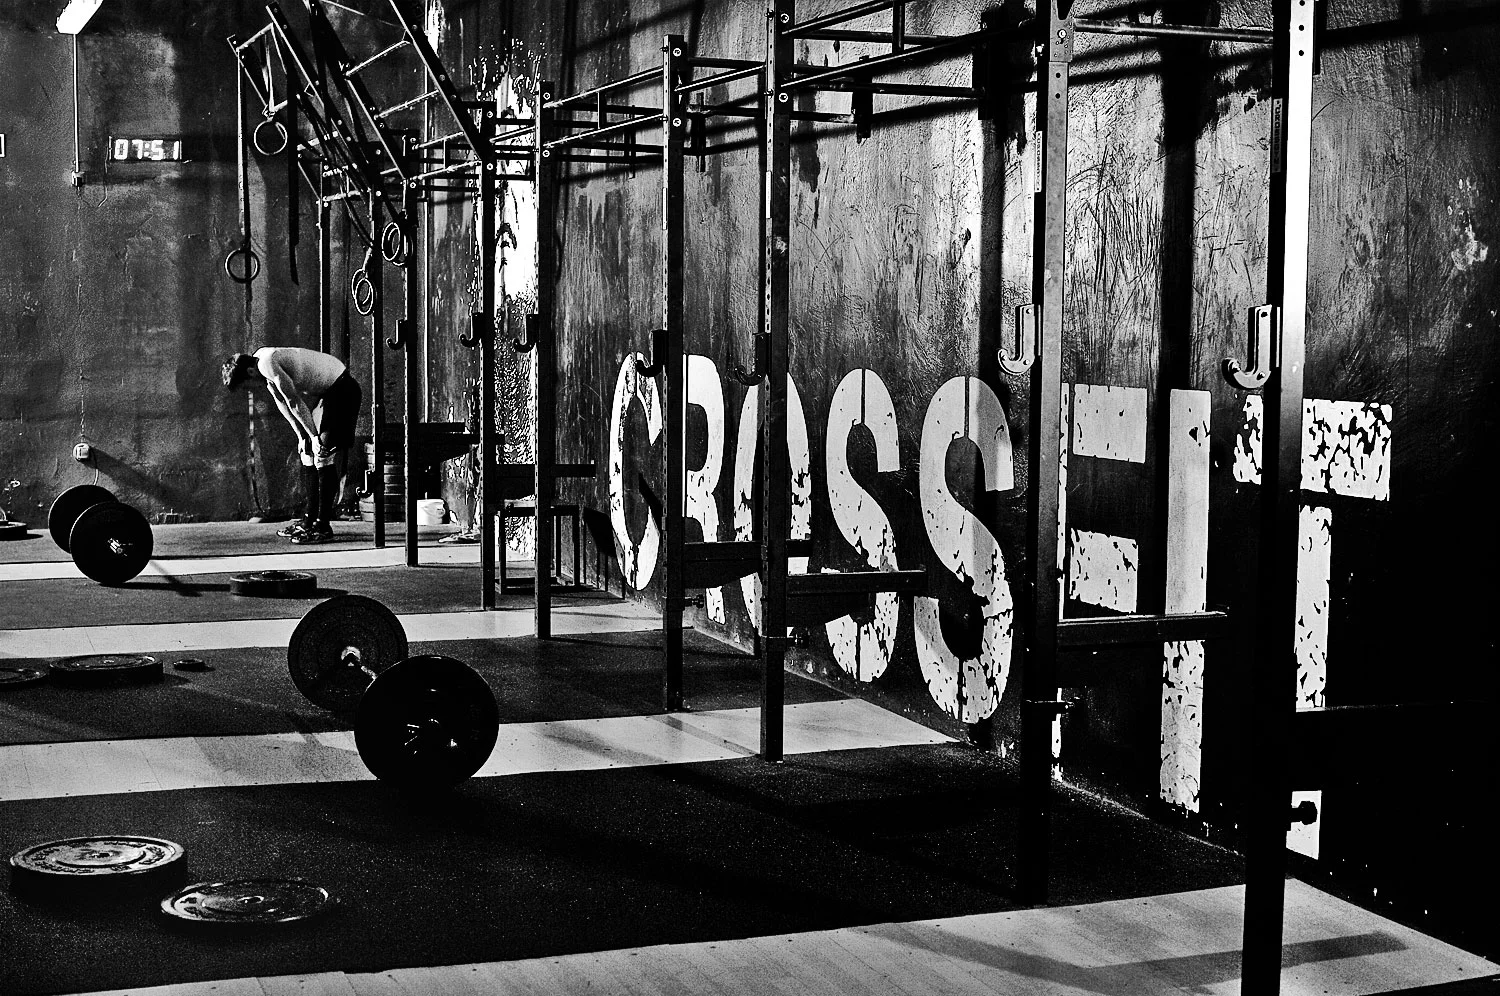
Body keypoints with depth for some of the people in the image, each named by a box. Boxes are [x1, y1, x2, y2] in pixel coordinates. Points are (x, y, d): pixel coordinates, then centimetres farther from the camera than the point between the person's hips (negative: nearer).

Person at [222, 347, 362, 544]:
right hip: (325, 392, 10)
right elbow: (281, 402, 10)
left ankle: (323, 526, -12)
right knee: (307, 452, 10)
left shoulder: (268, 364, -25)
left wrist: (314, 436, -15)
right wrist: (302, 436, 8)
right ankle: (310, 520, 16)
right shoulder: (263, 364, 4)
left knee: (322, 454, -14)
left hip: (341, 390, -10)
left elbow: (294, 402, -21)